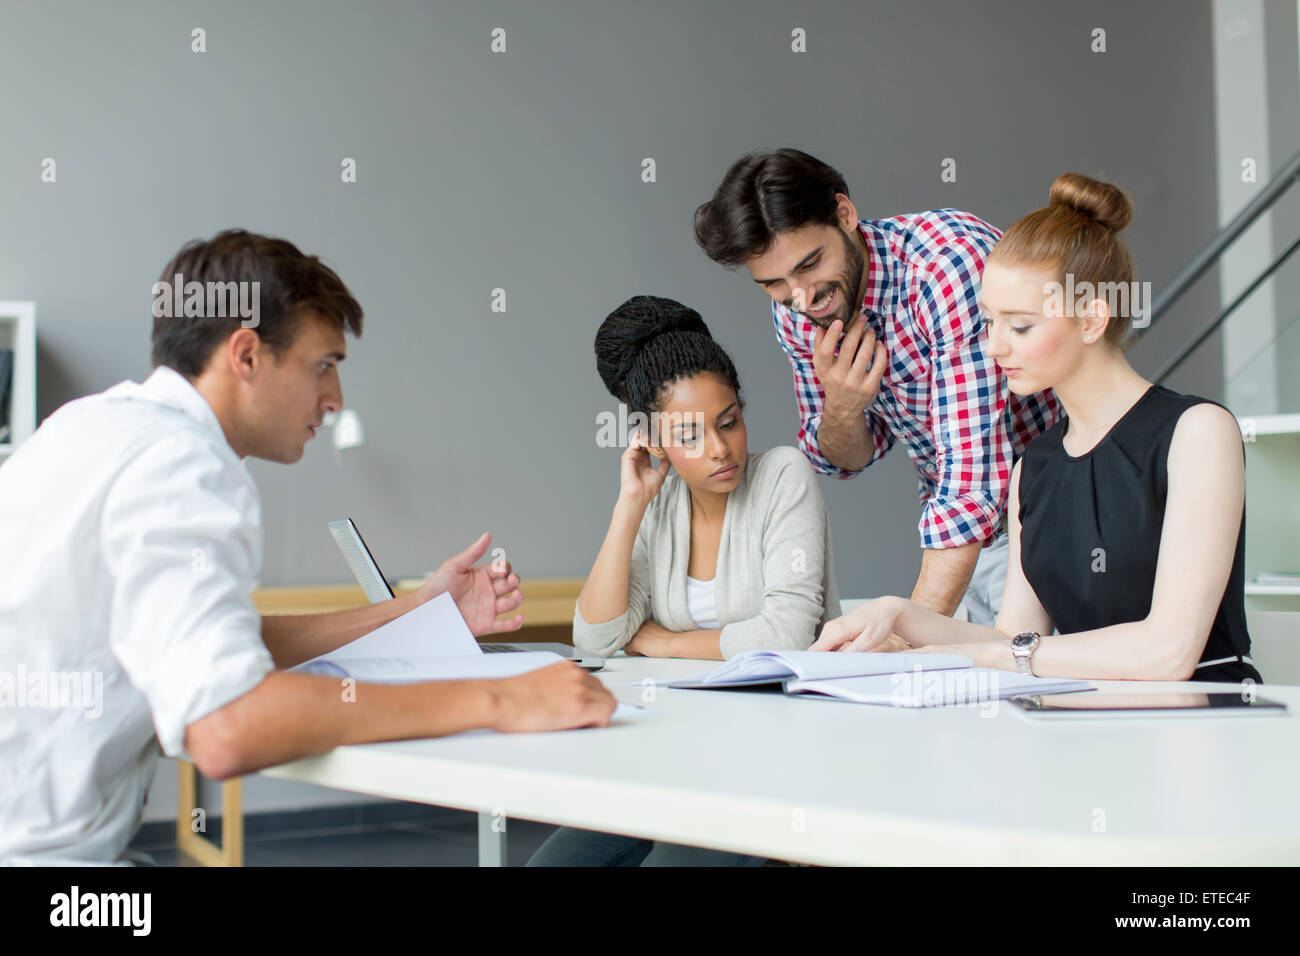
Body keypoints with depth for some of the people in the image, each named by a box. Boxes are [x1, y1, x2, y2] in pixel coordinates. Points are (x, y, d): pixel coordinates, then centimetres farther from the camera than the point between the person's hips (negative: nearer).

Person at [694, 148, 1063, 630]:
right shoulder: (795, 312, -8)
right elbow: (849, 457, 4)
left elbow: (971, 474, -35)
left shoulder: (951, 260, -30)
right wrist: (841, 411, -21)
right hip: (957, 531, 5)